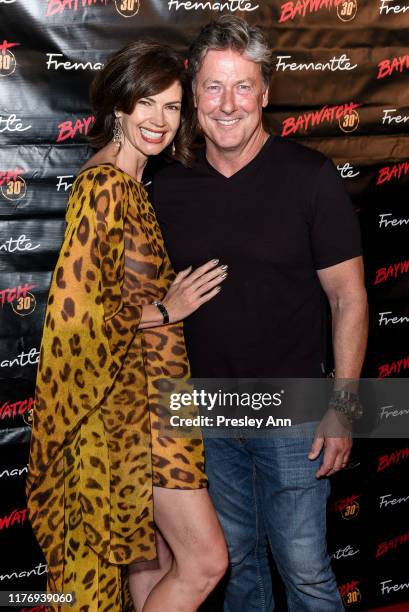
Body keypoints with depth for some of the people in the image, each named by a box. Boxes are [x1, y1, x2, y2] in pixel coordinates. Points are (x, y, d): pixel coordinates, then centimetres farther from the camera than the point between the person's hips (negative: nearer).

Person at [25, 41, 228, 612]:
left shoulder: (129, 183, 13)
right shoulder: (104, 184, -17)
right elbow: (75, 310, -22)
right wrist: (165, 310, -12)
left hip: (149, 395, 10)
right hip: (134, 399, -10)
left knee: (155, 556, 18)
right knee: (205, 561, -3)